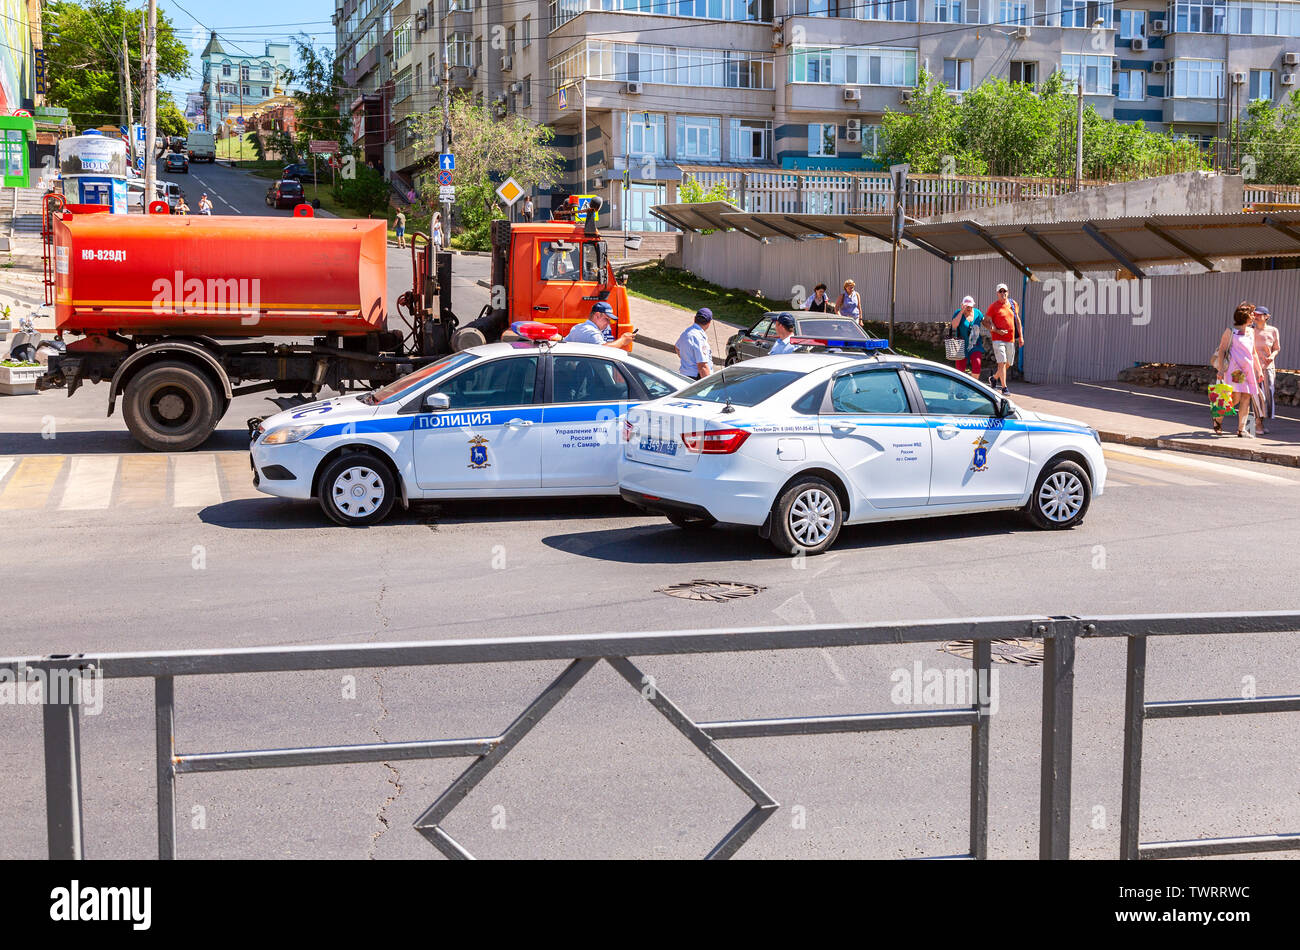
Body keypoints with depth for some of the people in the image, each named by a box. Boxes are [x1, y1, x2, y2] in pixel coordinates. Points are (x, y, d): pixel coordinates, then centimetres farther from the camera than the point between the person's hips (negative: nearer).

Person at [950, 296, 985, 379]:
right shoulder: (958, 313, -7)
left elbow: (984, 322, 19)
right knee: (960, 368, -1)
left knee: (977, 363, -18)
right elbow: (954, 325, -25)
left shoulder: (977, 313, 2)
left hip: (975, 345, 2)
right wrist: (962, 311, -23)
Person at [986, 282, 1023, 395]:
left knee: (1008, 364, 12)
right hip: (998, 339, -5)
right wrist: (997, 330, -14)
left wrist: (1021, 336, 13)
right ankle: (1004, 387, -11)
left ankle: (994, 378, 36)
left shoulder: (1013, 304, 9)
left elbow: (1017, 320, 16)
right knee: (1002, 363, -13)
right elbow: (986, 321, -2)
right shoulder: (993, 306, -5)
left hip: (1011, 339, 5)